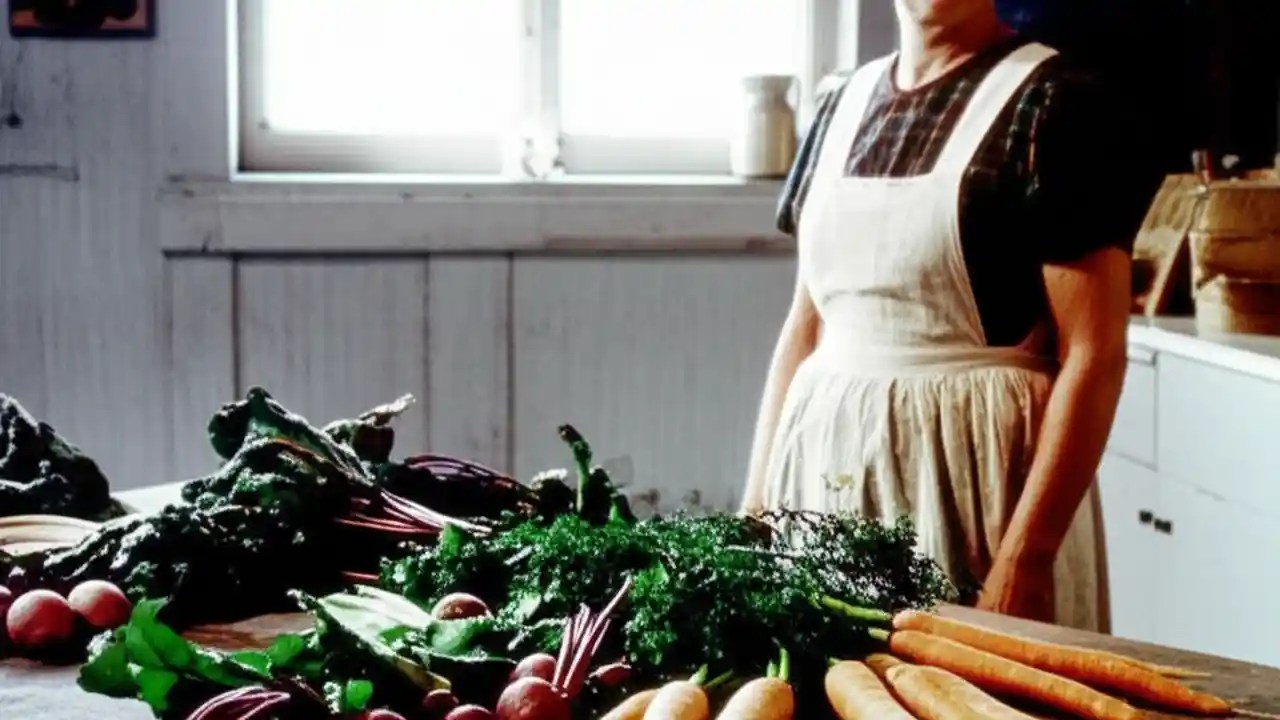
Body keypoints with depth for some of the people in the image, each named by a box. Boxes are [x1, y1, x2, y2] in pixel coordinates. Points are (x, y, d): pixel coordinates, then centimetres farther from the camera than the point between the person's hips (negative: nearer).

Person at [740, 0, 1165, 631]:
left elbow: (1093, 358, -13)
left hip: (970, 469, -5)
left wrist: (1024, 562, -19)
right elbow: (805, 324, 13)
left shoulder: (1055, 106, -8)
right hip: (824, 468, 6)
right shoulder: (844, 104, 11)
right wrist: (754, 511, 7)